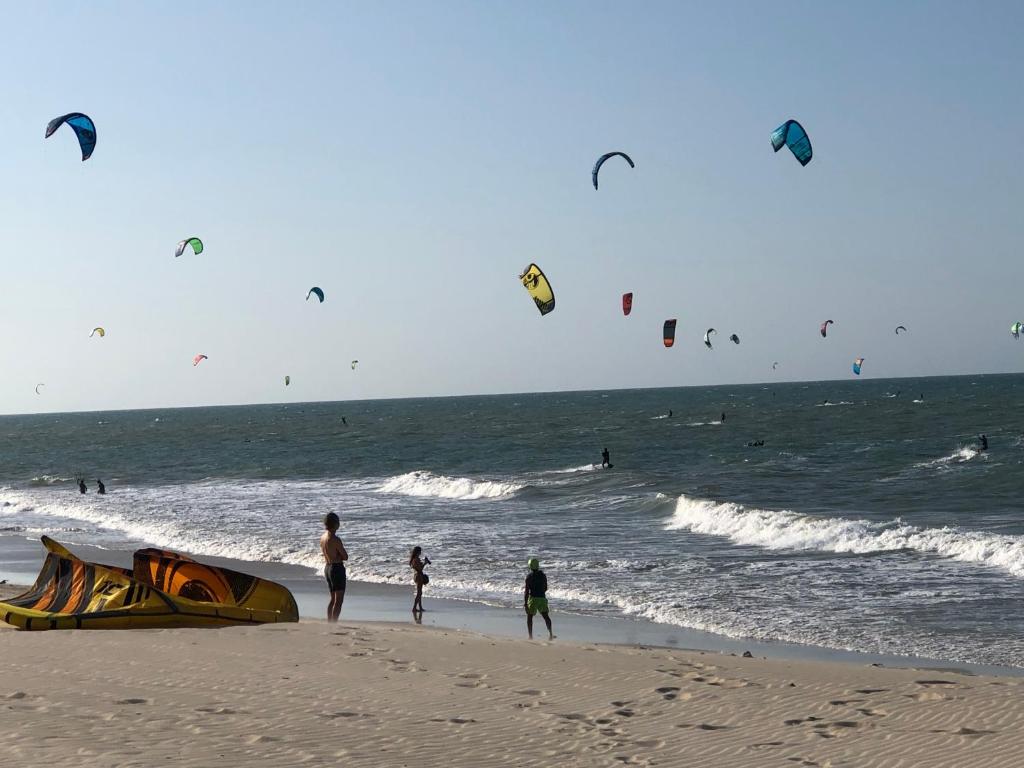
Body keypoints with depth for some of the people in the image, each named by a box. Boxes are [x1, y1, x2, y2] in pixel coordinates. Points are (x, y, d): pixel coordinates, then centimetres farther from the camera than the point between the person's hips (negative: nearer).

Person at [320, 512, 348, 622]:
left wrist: (336, 555, 1)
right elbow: (345, 557, -13)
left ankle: (329, 623, 20)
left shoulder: (323, 537, 8)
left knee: (333, 599, 18)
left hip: (327, 568, 9)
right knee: (339, 600, -5)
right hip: (337, 568, -9)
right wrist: (340, 555, 5)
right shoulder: (335, 539, -18)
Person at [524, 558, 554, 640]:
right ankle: (550, 633, -10)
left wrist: (525, 602, -9)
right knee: (545, 616, 6)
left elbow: (527, 590, -12)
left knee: (529, 617, 10)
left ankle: (530, 636, 7)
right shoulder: (543, 575, 5)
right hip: (542, 598, 4)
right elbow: (545, 588, 13)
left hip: (533, 598, -4)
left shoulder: (529, 576, -10)